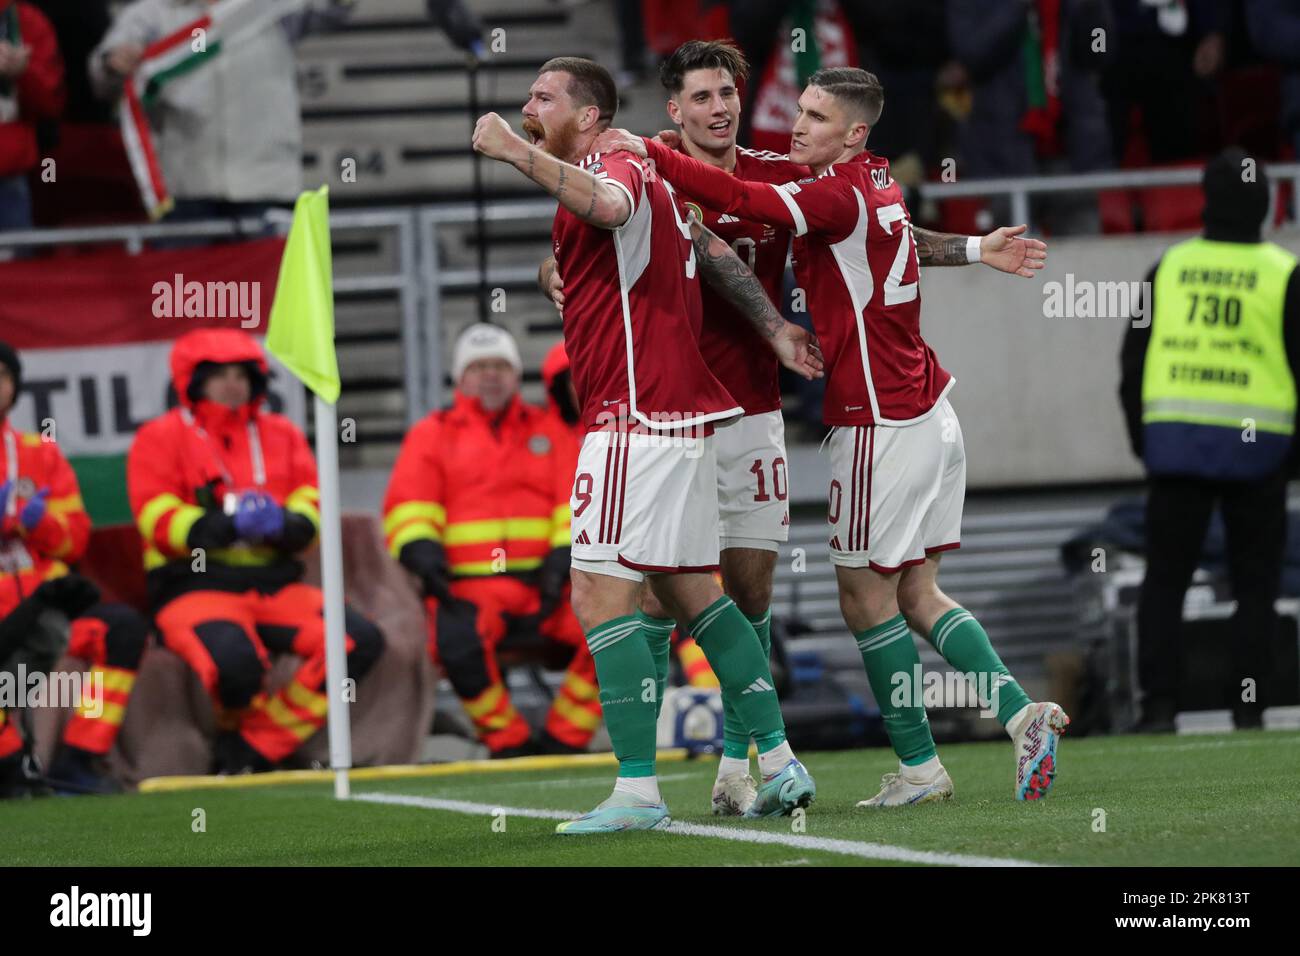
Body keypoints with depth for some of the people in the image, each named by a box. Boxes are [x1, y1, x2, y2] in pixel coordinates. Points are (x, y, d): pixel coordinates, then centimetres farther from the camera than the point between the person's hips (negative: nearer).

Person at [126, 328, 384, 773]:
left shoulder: (282, 435, 17)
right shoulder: (161, 438, 3)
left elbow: (311, 508, 8)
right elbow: (160, 520, -9)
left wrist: (284, 526, -17)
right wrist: (228, 526, -25)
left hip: (275, 584, 5)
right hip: (196, 584, -5)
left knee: (362, 640, -18)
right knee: (235, 662, -38)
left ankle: (253, 747, -15)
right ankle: (238, 728, 0)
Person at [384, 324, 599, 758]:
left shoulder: (549, 429, 19)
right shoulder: (432, 434, 15)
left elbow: (576, 503, 12)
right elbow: (407, 506, 4)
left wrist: (562, 559, -7)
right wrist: (421, 550, -17)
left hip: (543, 580, 2)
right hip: (467, 586, -2)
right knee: (459, 642, -36)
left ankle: (563, 739, -10)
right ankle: (509, 744, -16)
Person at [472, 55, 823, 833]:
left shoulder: (618, 168, -11)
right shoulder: (640, 179, 19)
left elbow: (609, 206, -37)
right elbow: (718, 259, 23)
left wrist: (517, 152, -33)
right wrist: (775, 328, 26)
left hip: (638, 418, -11)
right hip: (683, 416, 11)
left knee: (600, 594, -11)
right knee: (691, 591, 15)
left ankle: (638, 790, -14)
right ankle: (781, 765, 17)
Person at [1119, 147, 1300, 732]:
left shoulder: (1168, 268, 6)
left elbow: (1134, 361, 8)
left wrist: (1142, 440, 16)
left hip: (1174, 441, 2)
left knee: (1164, 579, 7)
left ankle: (1157, 705, -2)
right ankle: (1247, 708, 0)